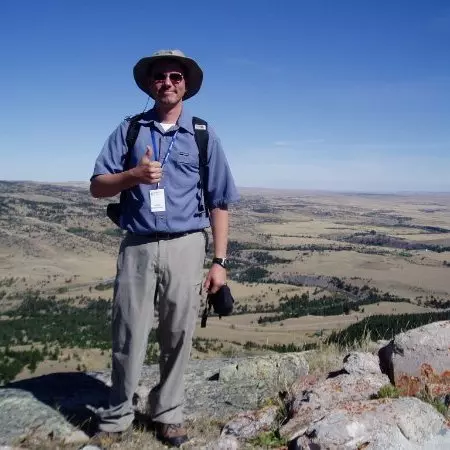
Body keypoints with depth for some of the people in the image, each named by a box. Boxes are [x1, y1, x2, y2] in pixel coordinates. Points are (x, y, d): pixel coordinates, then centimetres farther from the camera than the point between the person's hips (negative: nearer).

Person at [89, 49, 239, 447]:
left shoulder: (203, 135, 8)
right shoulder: (129, 130, 9)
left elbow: (219, 203, 6)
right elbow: (97, 187, 6)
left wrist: (219, 261, 1)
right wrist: (133, 175, -15)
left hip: (185, 246, 0)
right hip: (137, 246, 0)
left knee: (178, 336, 7)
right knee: (128, 337, 4)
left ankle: (168, 414, 25)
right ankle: (117, 416, 22)